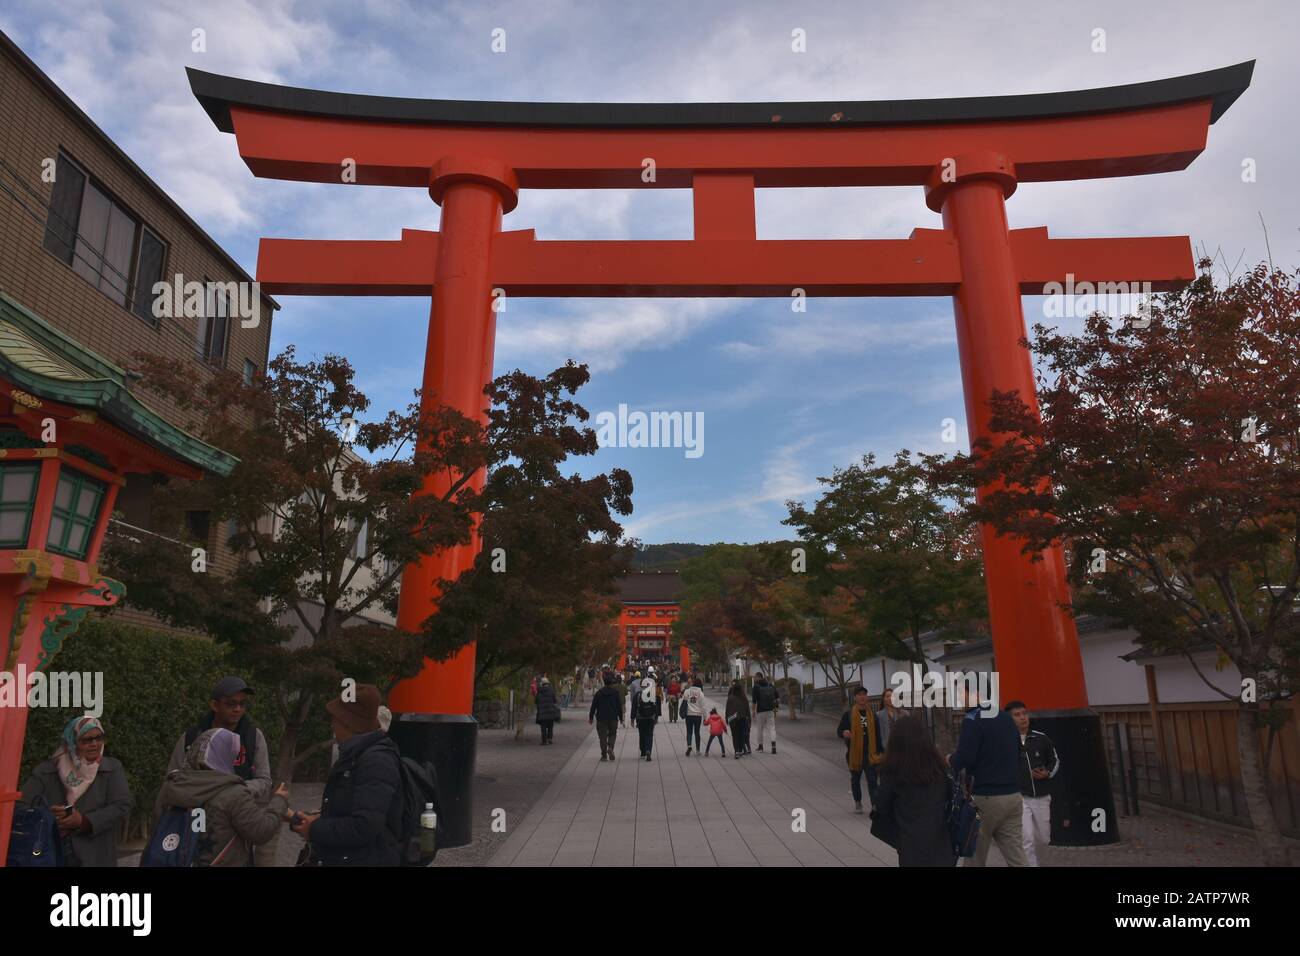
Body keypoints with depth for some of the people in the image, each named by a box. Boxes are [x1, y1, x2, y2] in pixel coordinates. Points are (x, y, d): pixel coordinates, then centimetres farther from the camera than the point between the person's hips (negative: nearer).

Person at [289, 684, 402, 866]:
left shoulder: (377, 761, -22)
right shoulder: (353, 755, 11)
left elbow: (364, 827, -28)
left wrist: (315, 830, -16)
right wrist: (320, 819, -1)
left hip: (365, 861, -9)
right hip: (338, 858, 9)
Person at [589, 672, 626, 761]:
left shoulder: (598, 693, 1)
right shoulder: (615, 693, 0)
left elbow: (593, 706, 2)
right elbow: (619, 707, 2)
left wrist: (591, 717, 11)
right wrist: (621, 719, 8)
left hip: (601, 719, 0)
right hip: (613, 718, 0)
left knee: (603, 736, 5)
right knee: (612, 734, 16)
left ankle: (604, 755, 2)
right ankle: (610, 747, -9)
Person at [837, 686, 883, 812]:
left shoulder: (872, 714, 5)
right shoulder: (848, 714, -3)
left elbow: (877, 734, 11)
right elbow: (839, 731, -1)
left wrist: (880, 751, 7)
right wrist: (843, 733, -25)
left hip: (870, 753, 1)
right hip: (854, 752, -1)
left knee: (872, 780, -7)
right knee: (855, 779, 13)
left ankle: (875, 805, -9)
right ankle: (857, 803, 30)